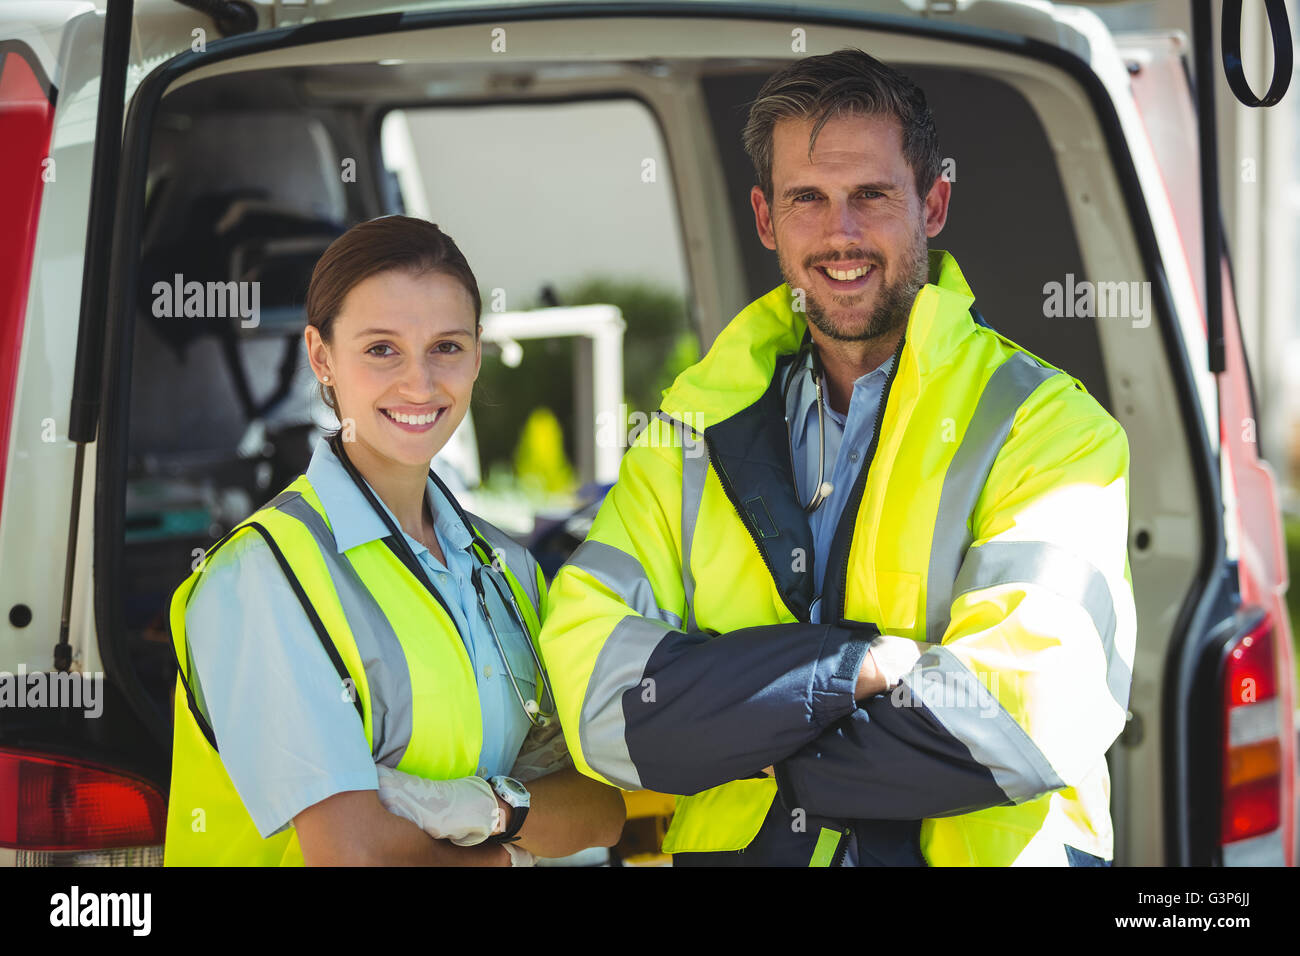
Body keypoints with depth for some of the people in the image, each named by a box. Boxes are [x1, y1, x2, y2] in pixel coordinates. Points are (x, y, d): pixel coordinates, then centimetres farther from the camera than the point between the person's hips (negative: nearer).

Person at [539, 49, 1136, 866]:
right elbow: (593, 693, -2)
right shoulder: (696, 429, 12)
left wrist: (730, 734, -7)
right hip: (731, 848, 2)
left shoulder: (1047, 427, 2)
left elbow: (1032, 718, -12)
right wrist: (865, 665, -12)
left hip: (976, 854, -2)